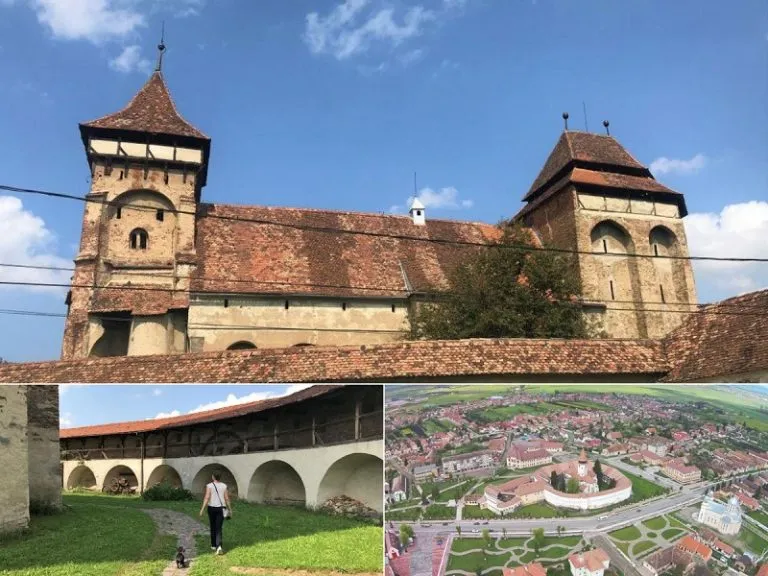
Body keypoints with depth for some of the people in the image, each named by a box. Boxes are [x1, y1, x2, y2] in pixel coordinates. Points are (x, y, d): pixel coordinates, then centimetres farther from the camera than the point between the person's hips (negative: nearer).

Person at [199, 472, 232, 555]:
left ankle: (213, 545, 29)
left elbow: (207, 498, -14)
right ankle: (219, 546, -15)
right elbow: (227, 499, 1)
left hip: (212, 508, -1)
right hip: (221, 508, 1)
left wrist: (202, 509, -12)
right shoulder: (224, 486, 1)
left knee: (213, 527, 17)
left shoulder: (209, 486, -7)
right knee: (219, 528, 1)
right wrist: (230, 509, 10)